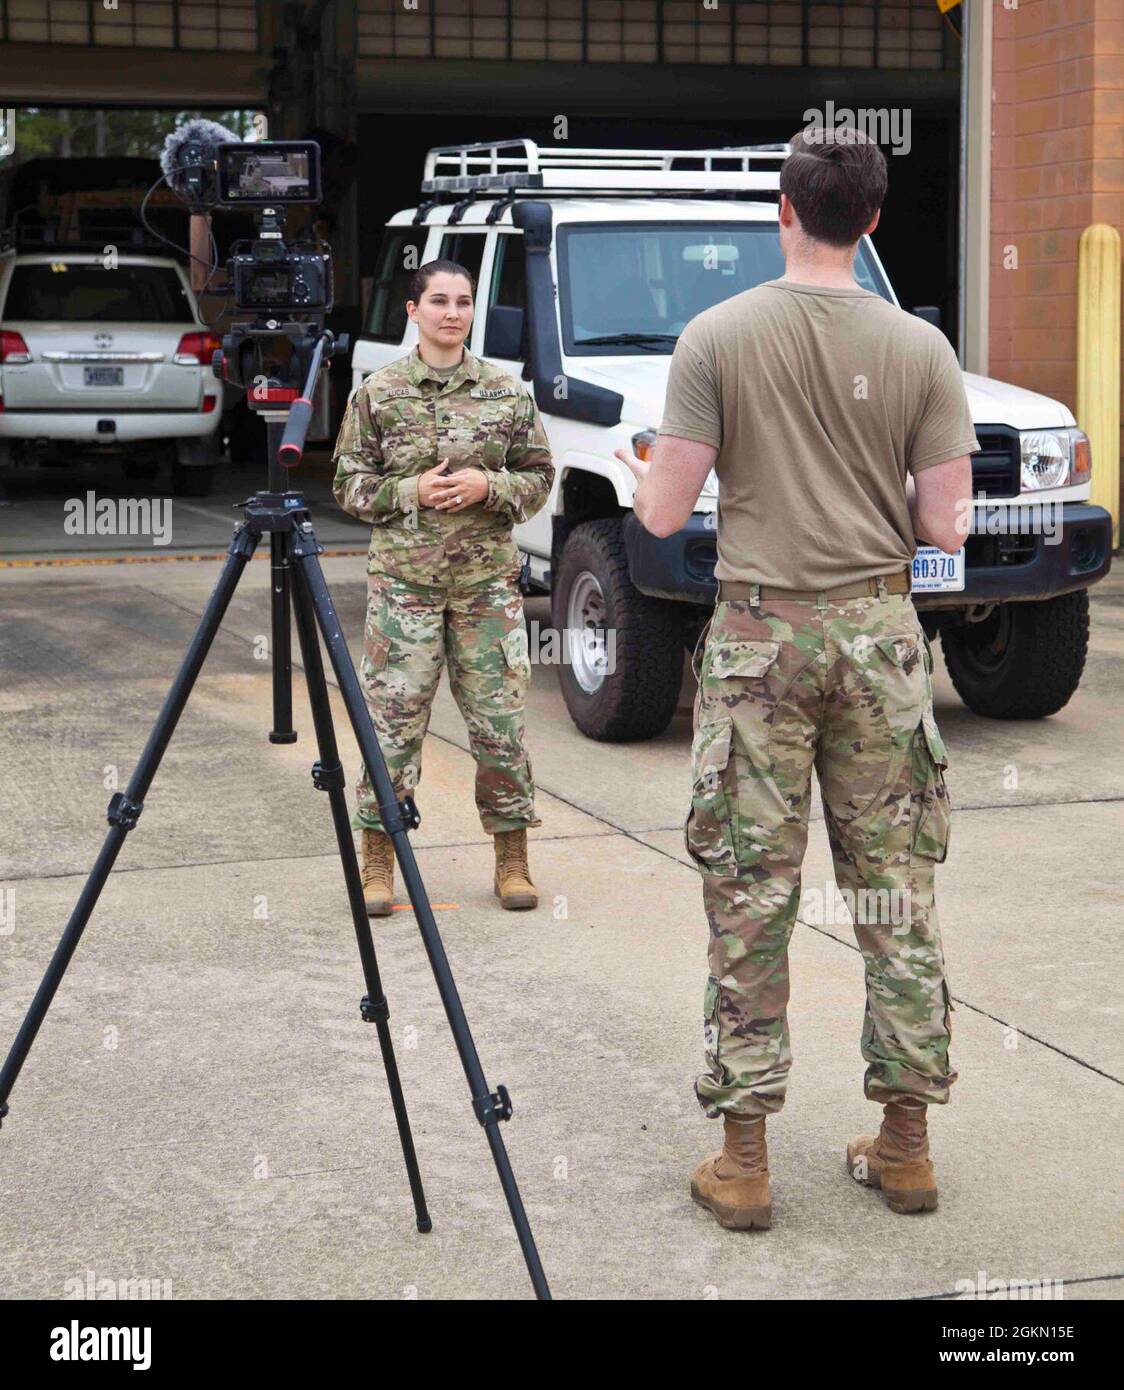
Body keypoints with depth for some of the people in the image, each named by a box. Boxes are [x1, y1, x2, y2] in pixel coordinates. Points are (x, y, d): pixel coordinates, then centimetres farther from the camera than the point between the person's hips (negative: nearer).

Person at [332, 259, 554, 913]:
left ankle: (512, 858, 16)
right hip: (403, 581, -1)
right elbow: (349, 483, 5)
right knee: (394, 719, -1)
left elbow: (539, 476, 10)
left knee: (501, 719, 3)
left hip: (489, 582, 1)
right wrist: (410, 492, -11)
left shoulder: (507, 392, 7)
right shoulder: (378, 393, 3)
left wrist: (489, 485, -9)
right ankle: (378, 860, 10)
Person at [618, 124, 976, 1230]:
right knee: (896, 888, 9)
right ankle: (904, 1142, 17)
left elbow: (665, 516, -6)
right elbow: (944, 528, -2)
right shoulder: (919, 350, -2)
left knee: (749, 896, 3)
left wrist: (637, 480, 17)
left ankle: (743, 1158, 8)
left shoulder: (716, 338, -6)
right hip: (878, 635, 2)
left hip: (760, 637, -2)